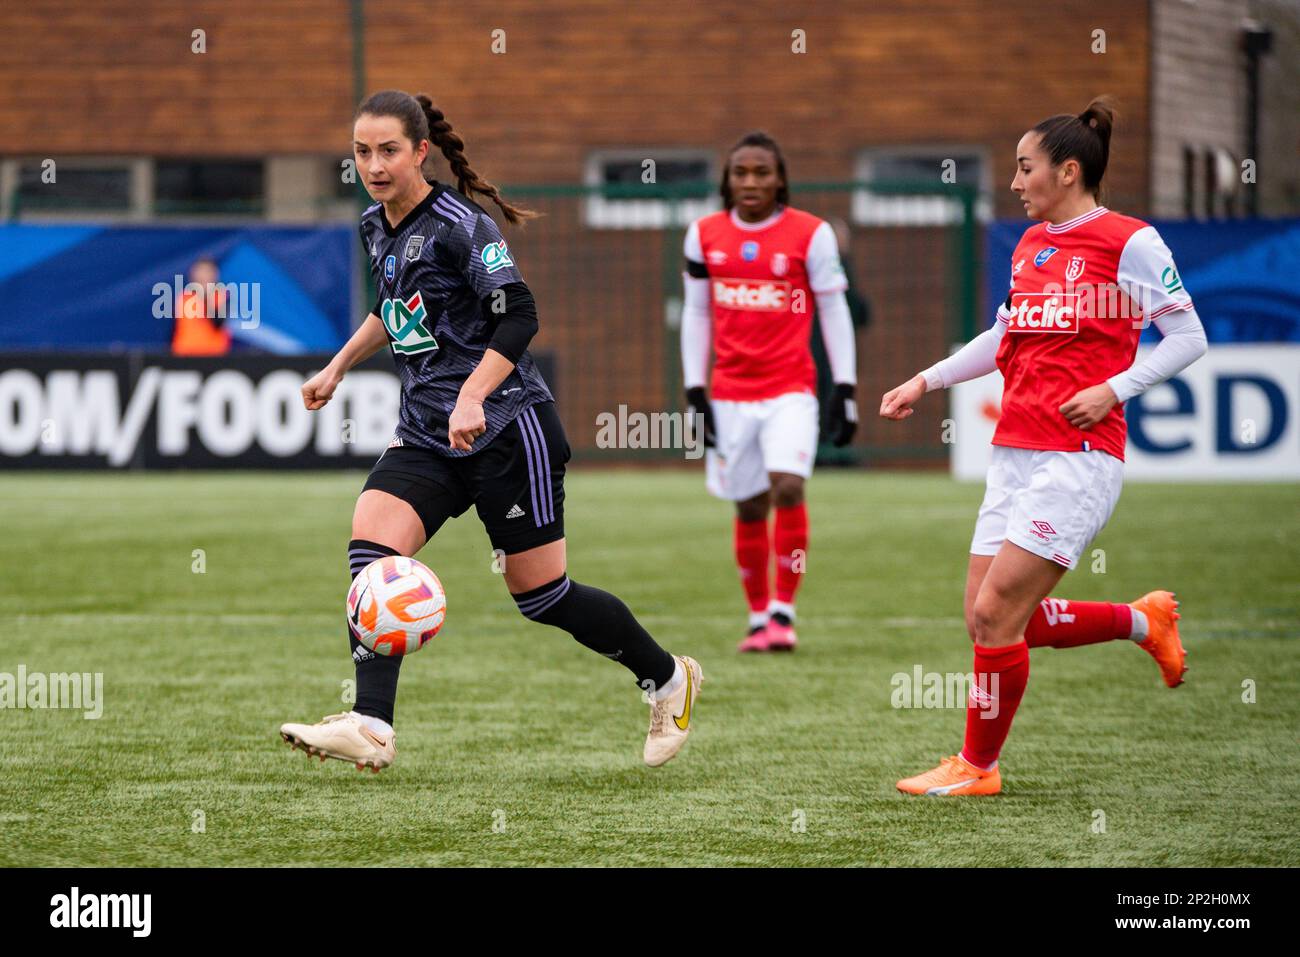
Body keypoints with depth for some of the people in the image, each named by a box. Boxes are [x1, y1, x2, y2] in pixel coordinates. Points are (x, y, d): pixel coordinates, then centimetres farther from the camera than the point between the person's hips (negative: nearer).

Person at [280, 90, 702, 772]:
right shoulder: (375, 229, 10)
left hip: (505, 428, -7)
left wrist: (471, 397, -31)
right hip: (425, 434, 7)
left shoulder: (458, 225, -14)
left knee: (540, 595, 1)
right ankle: (370, 729, -26)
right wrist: (338, 367, 28)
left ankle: (668, 678, 24)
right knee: (370, 548, -18)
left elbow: (518, 317, -21)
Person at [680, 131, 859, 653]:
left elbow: (834, 311, 1)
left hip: (791, 388, -3)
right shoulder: (705, 235, 5)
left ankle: (783, 611, -14)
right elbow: (695, 313, 11)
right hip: (730, 392, 3)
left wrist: (846, 390, -3)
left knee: (788, 486, -22)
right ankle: (758, 617, 21)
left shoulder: (811, 234, -3)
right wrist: (695, 391, 6)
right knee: (749, 507, 6)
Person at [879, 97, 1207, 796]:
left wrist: (1112, 389, -17)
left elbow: (1189, 338, -6)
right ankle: (1143, 620, 25)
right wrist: (926, 381, 25)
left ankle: (978, 765, 5)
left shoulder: (1130, 241, -6)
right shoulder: (1030, 244, 16)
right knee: (989, 618, 4)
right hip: (1014, 451, 8)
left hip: (1079, 456, -8)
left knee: (996, 612, -11)